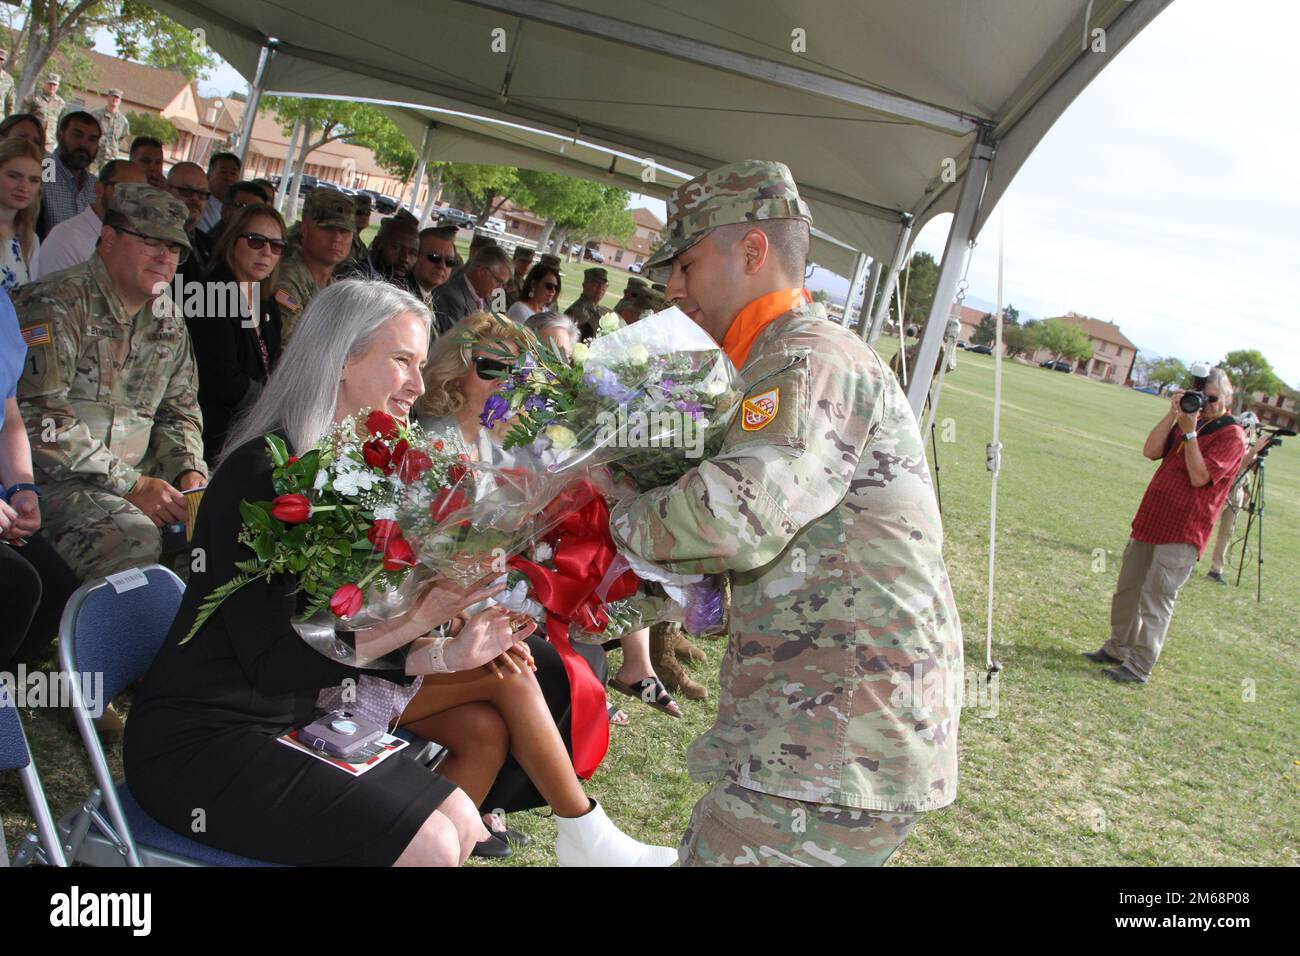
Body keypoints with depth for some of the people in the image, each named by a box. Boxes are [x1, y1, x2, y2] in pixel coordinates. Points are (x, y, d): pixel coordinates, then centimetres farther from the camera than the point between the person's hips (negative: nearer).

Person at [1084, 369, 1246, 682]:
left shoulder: (1231, 435, -8)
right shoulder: (1191, 419, 14)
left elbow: (1199, 477, -18)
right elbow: (1151, 451, 1)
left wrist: (1189, 432, -17)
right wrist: (1173, 414, -7)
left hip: (1182, 530, -8)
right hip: (1150, 520, 8)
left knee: (1155, 598, -5)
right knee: (1127, 590, 15)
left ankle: (1139, 667, 2)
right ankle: (1118, 649, 30)